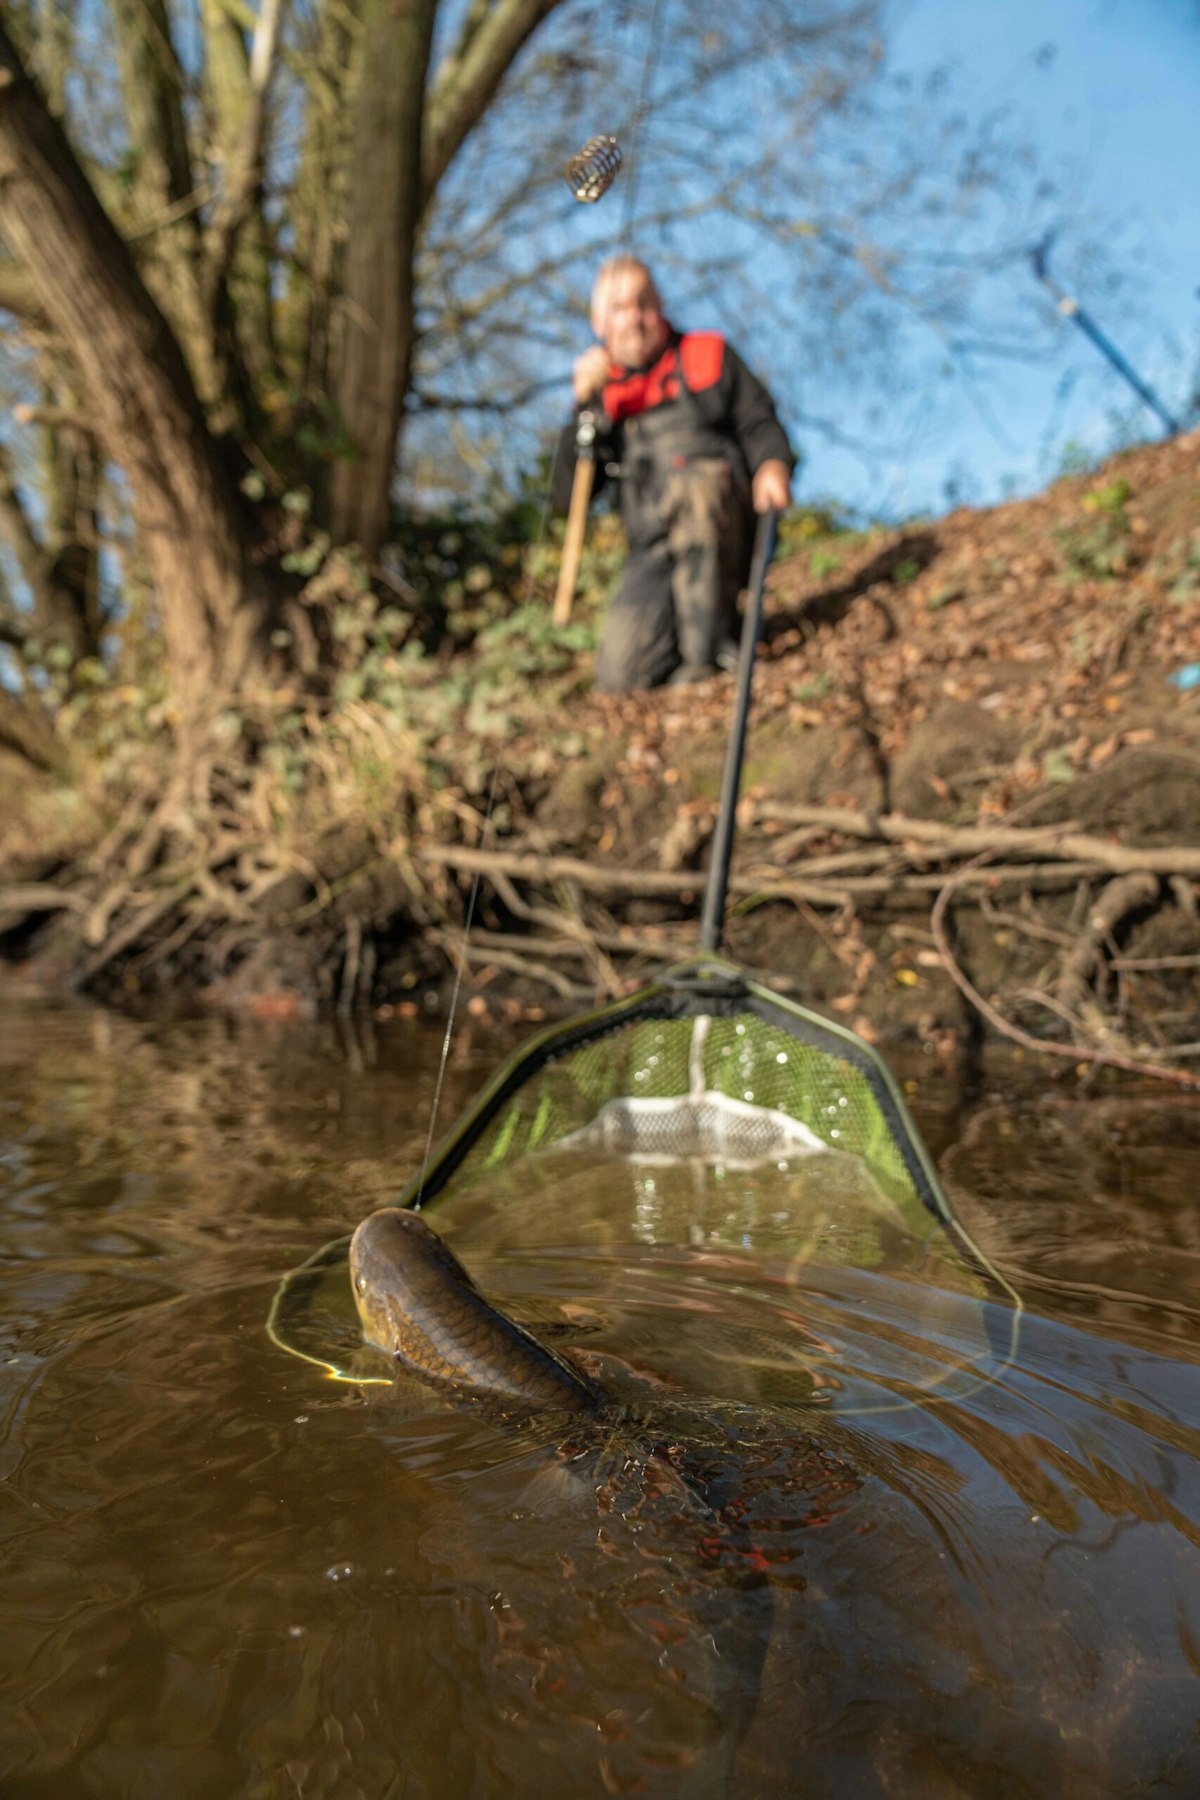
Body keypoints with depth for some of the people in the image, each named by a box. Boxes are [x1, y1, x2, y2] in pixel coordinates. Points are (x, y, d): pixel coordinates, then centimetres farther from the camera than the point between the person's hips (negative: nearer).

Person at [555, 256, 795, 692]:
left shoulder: (709, 356, 14)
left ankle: (706, 647, -28)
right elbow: (569, 494, 4)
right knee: (620, 673, -19)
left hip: (723, 537, -2)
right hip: (654, 553, 2)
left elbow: (759, 423, 4)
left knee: (695, 480, -37)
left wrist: (773, 465, -19)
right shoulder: (604, 392, 16)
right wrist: (585, 404, -7)